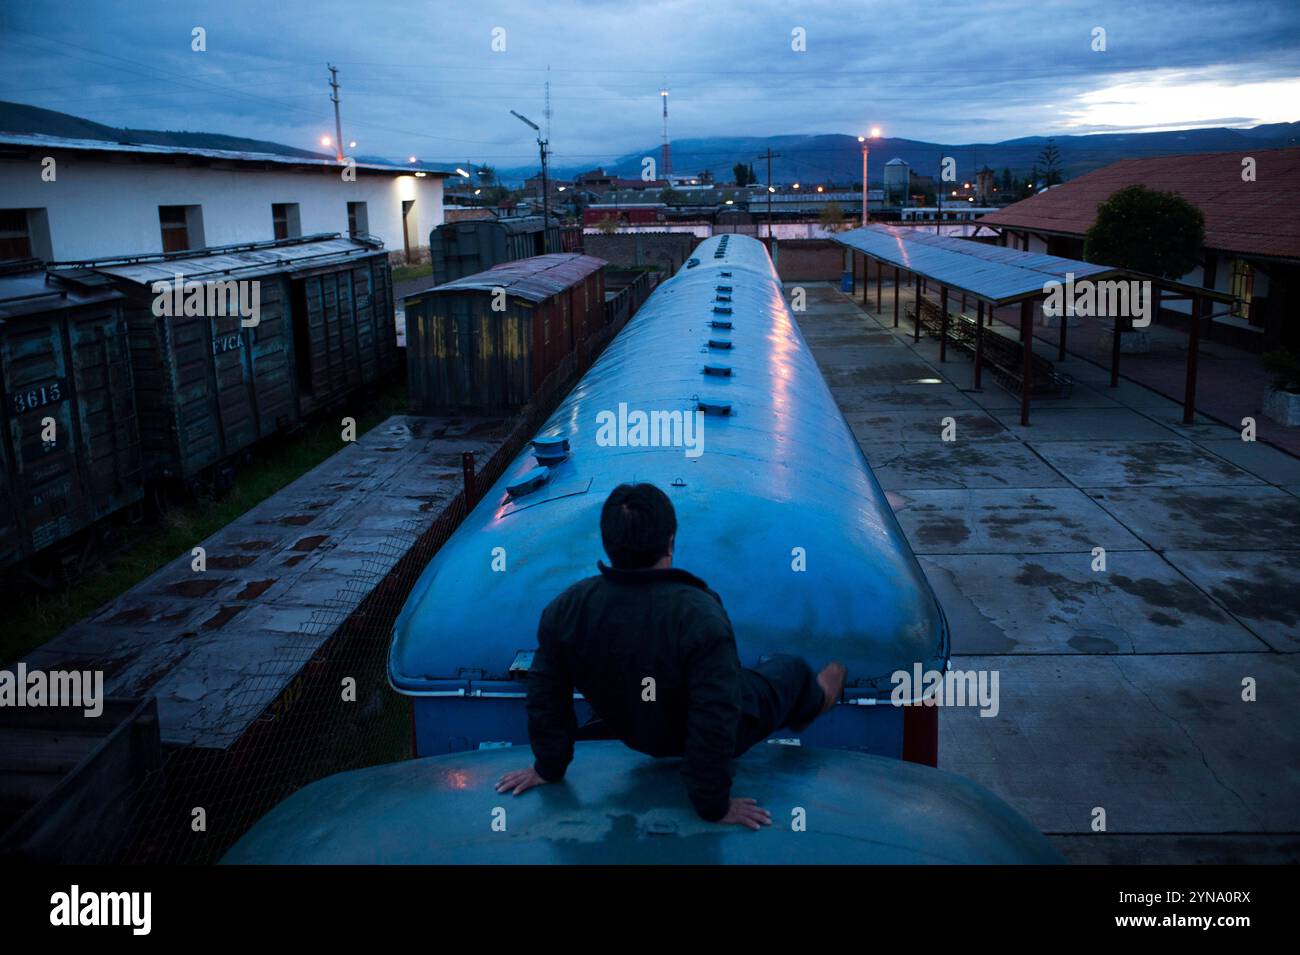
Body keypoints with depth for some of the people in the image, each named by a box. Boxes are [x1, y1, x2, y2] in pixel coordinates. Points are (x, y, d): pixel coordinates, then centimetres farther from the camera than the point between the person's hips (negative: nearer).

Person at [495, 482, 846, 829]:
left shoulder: (565, 609, -26)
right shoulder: (700, 617, -40)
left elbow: (545, 696, -12)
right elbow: (715, 725, -34)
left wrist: (548, 766, 4)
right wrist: (714, 805, -18)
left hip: (636, 737, 4)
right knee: (792, 670, 26)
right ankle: (816, 697, 61)